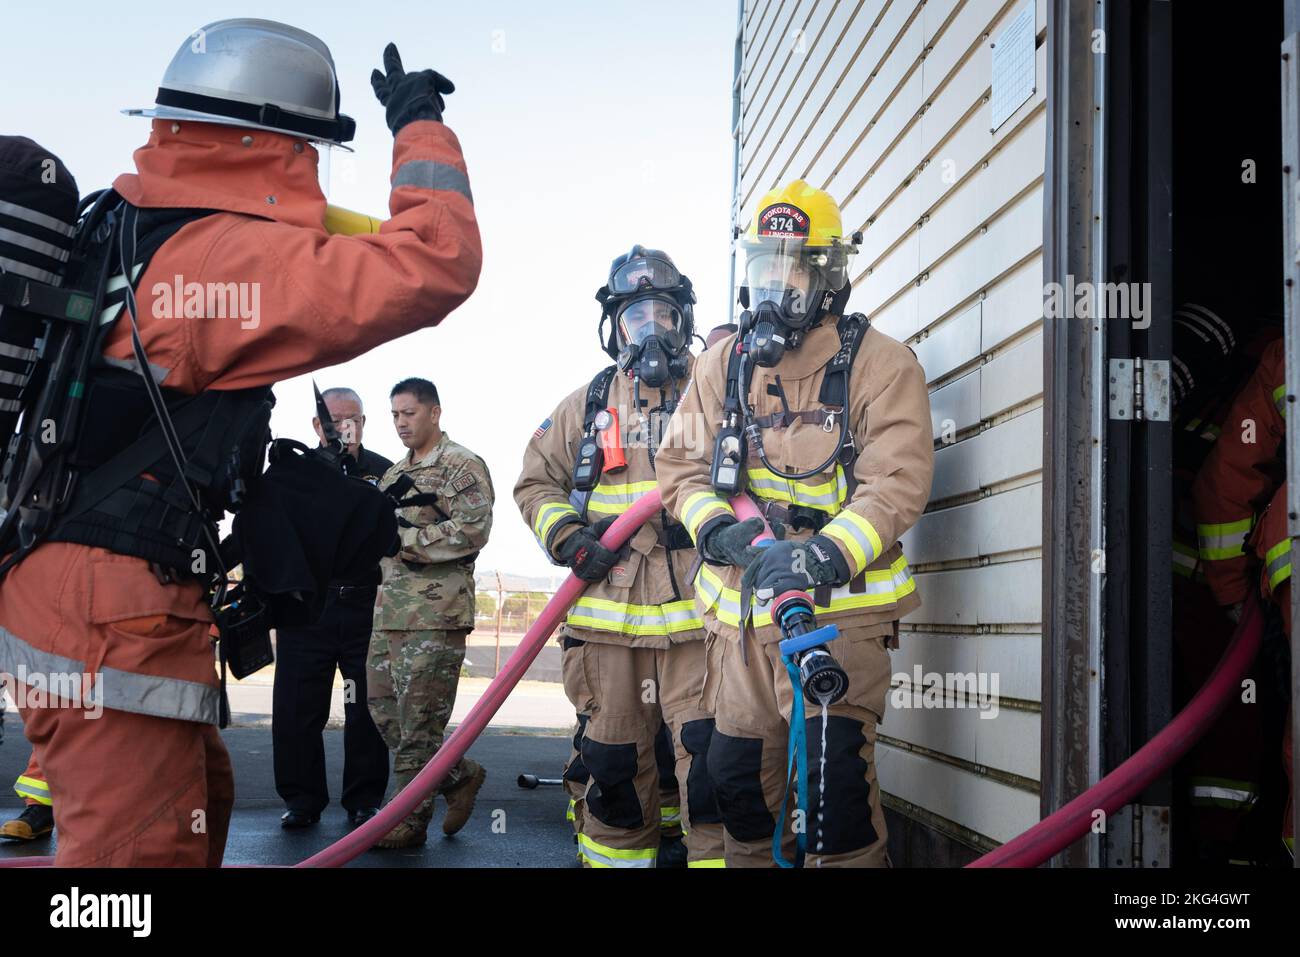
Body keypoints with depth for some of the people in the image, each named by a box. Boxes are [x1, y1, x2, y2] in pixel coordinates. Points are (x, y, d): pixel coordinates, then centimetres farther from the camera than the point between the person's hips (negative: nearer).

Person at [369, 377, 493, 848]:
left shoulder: (463, 466, -5)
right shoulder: (394, 473, 21)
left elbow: (472, 530, -17)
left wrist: (404, 539, -16)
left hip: (436, 614, -9)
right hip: (388, 611, 9)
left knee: (418, 721, -4)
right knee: (383, 709, 11)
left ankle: (410, 822, 8)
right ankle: (461, 774, 26)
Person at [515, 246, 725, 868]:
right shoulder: (586, 406, 16)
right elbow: (536, 482, 18)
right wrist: (565, 536, 0)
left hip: (697, 610, -2)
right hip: (607, 613, 2)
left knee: (710, 760, -9)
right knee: (612, 762, 10)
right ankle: (615, 854, 24)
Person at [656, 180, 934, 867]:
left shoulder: (879, 364, -4)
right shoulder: (722, 366, 11)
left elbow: (897, 481, -14)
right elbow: (681, 465, 8)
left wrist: (827, 553, -29)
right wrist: (717, 529, -12)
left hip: (838, 604, -5)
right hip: (739, 609, 5)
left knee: (833, 772, -16)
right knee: (737, 771, 14)